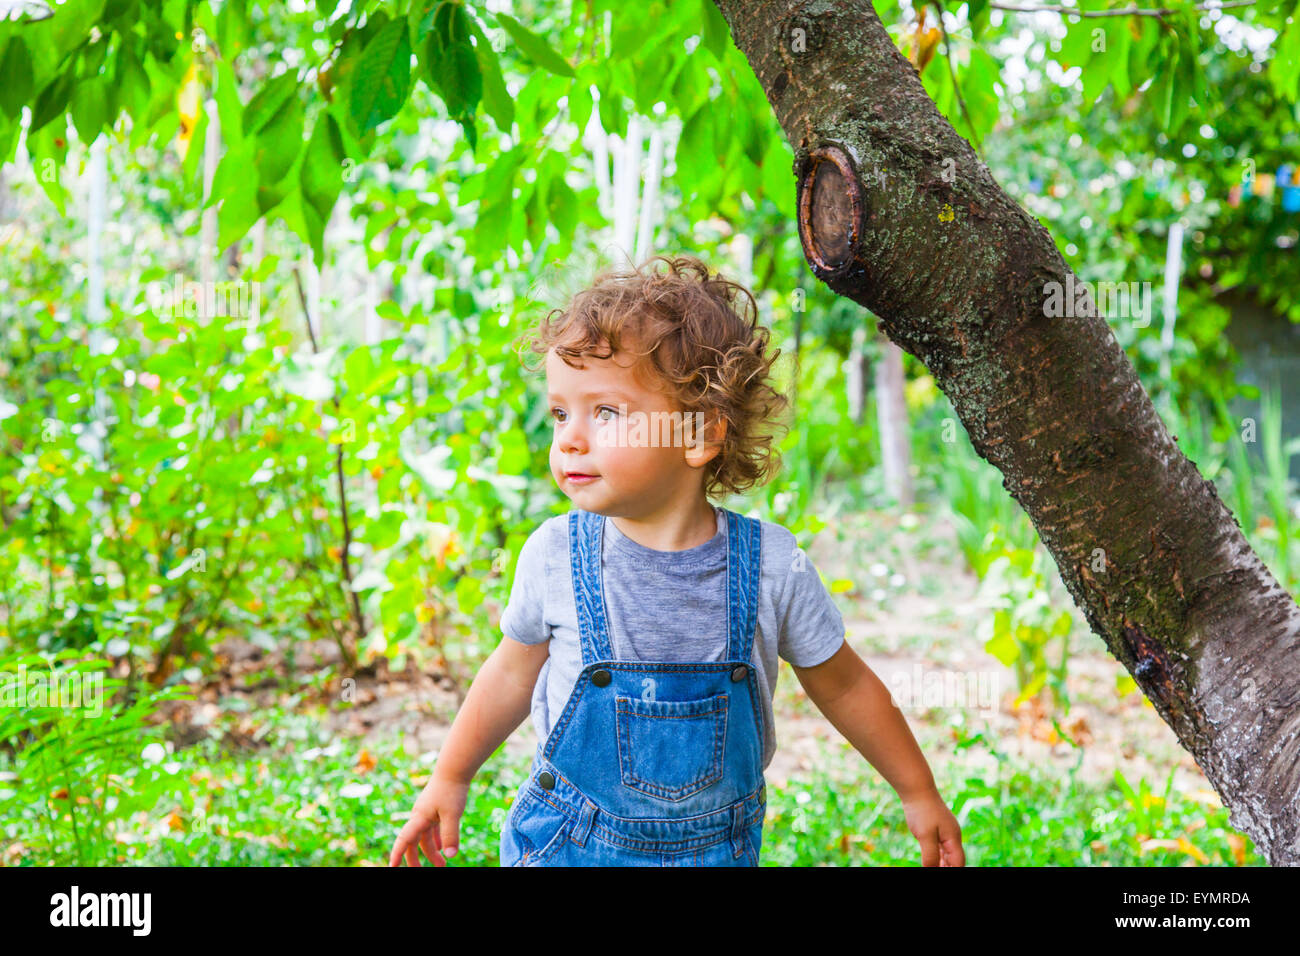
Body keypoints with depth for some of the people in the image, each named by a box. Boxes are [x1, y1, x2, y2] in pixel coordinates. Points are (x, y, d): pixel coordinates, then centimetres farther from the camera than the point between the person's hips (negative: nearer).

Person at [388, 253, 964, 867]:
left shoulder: (771, 566, -16)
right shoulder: (554, 555, -14)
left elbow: (844, 687, 0)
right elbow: (514, 673, 5)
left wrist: (918, 793, 8)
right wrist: (449, 780, 13)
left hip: (715, 846, 0)